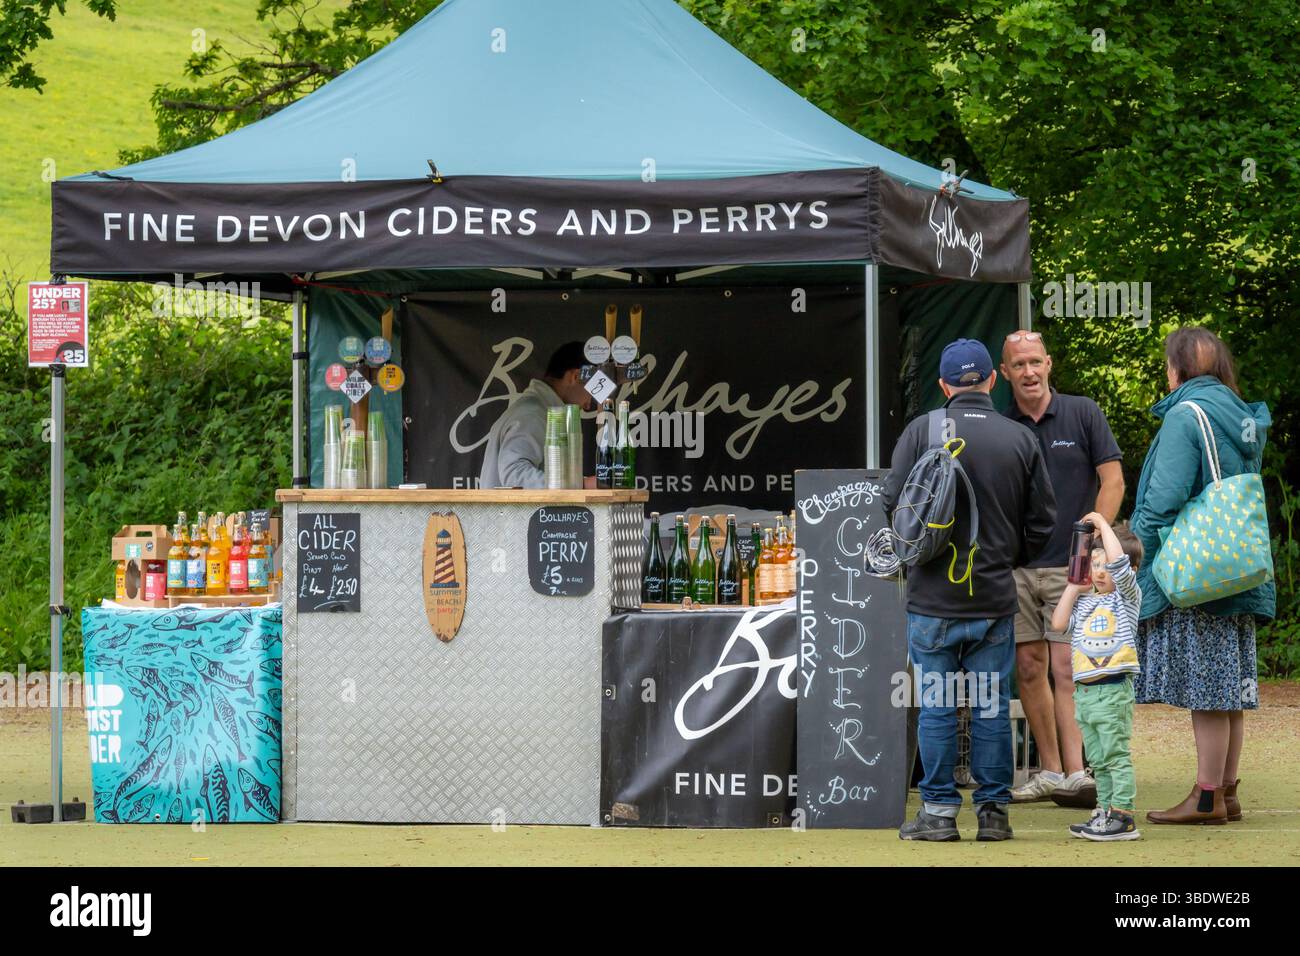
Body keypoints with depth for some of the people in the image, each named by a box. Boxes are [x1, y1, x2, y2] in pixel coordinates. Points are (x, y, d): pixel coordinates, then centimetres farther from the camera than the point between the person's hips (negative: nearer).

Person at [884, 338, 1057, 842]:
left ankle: (939, 811, 6)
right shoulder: (1021, 439, 1)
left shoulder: (921, 431, -6)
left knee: (936, 707, 4)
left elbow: (894, 502, -6)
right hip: (996, 597, 2)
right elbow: (1043, 520, 4)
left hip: (932, 598, -2)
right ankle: (993, 810, 10)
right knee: (991, 707, 8)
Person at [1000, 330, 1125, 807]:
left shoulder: (1083, 414, 1)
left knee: (1066, 669, -11)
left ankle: (1076, 773, -17)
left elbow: (1112, 482, 0)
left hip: (1069, 565, -3)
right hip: (1013, 566, 3)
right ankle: (1050, 771, 13)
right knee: (1029, 669, 5)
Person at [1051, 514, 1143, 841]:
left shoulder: (1127, 596, -3)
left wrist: (1103, 525, -11)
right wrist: (1074, 587, 8)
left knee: (1117, 755, -8)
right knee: (1098, 760, 12)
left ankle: (1123, 817, -9)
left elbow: (1118, 563, -19)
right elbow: (1059, 622, 6)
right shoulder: (1085, 602, 15)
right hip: (1085, 690, 7)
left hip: (1113, 691, -7)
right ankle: (1105, 812, 17)